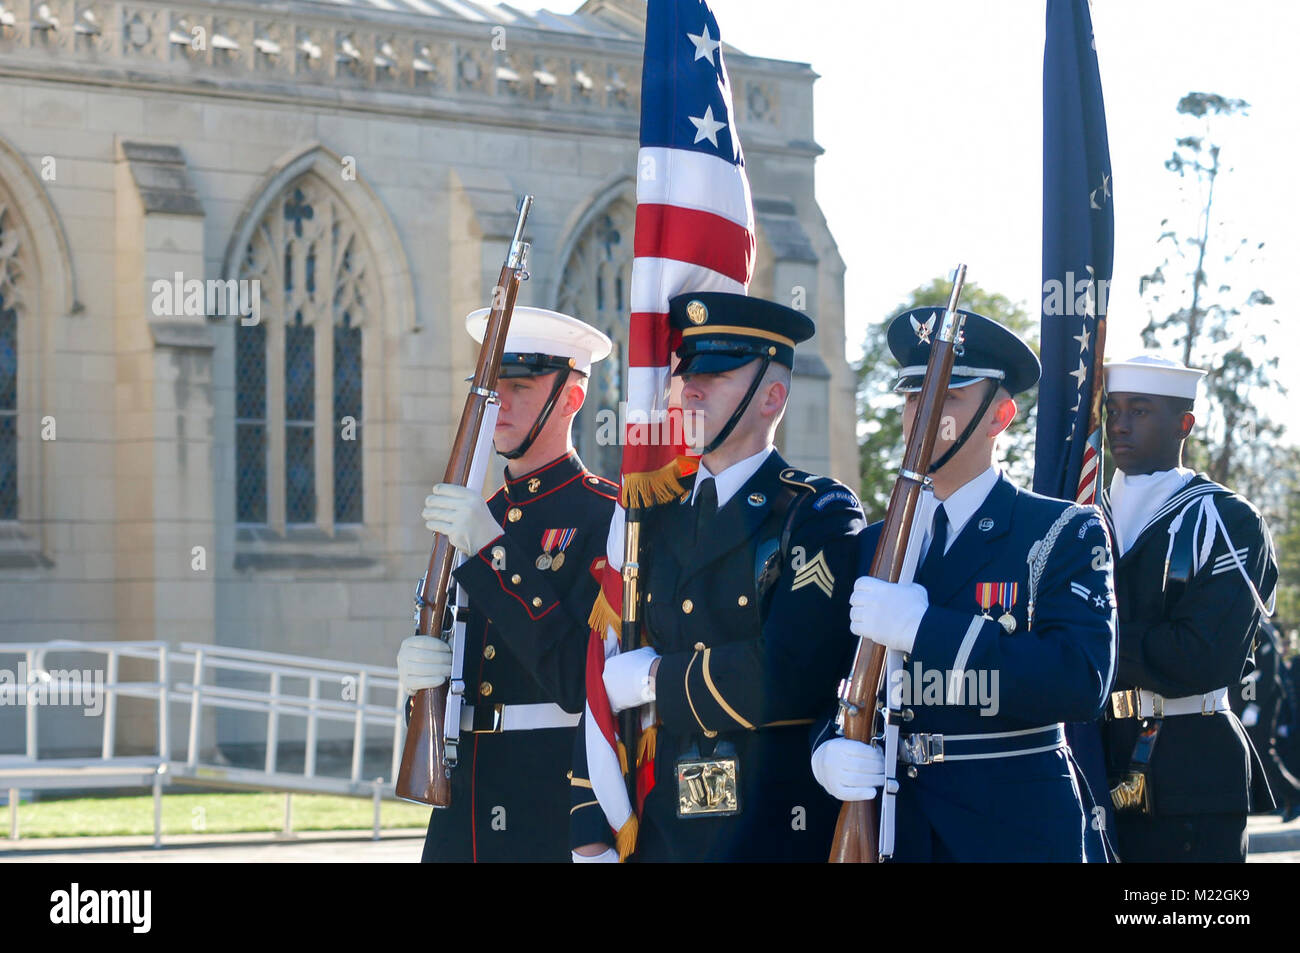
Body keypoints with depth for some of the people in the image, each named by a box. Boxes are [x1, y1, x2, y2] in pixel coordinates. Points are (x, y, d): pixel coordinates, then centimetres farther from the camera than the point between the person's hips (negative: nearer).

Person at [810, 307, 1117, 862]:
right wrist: (828, 751, -12)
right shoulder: (872, 545, 12)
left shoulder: (1064, 534, -2)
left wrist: (925, 627, -22)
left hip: (1015, 834, -4)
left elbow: (1082, 683, -17)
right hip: (887, 828, 4)